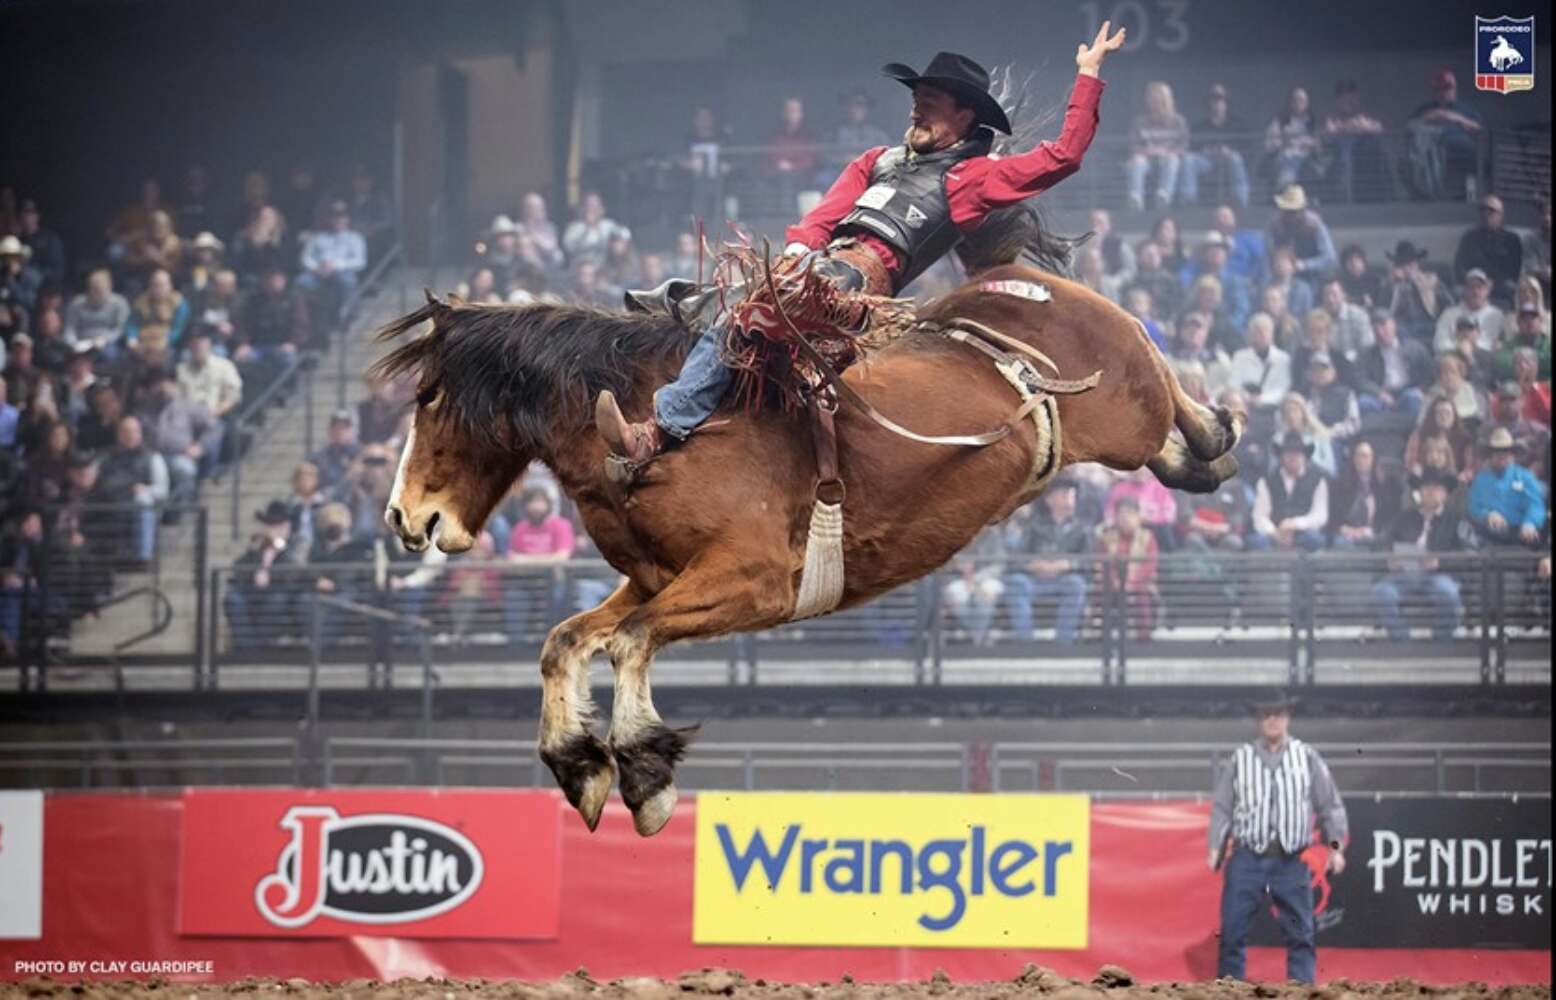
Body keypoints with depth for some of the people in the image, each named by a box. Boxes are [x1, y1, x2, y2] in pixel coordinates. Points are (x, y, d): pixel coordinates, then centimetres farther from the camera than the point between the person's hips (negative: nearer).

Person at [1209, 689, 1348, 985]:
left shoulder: (1308, 758, 8)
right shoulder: (1239, 760, 8)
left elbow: (1330, 805, 9)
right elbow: (1222, 807, 9)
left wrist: (1335, 846, 0)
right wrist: (1216, 848, -1)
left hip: (1291, 861, 0)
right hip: (1247, 858, 0)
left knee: (1300, 934, 0)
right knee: (1232, 932, -3)